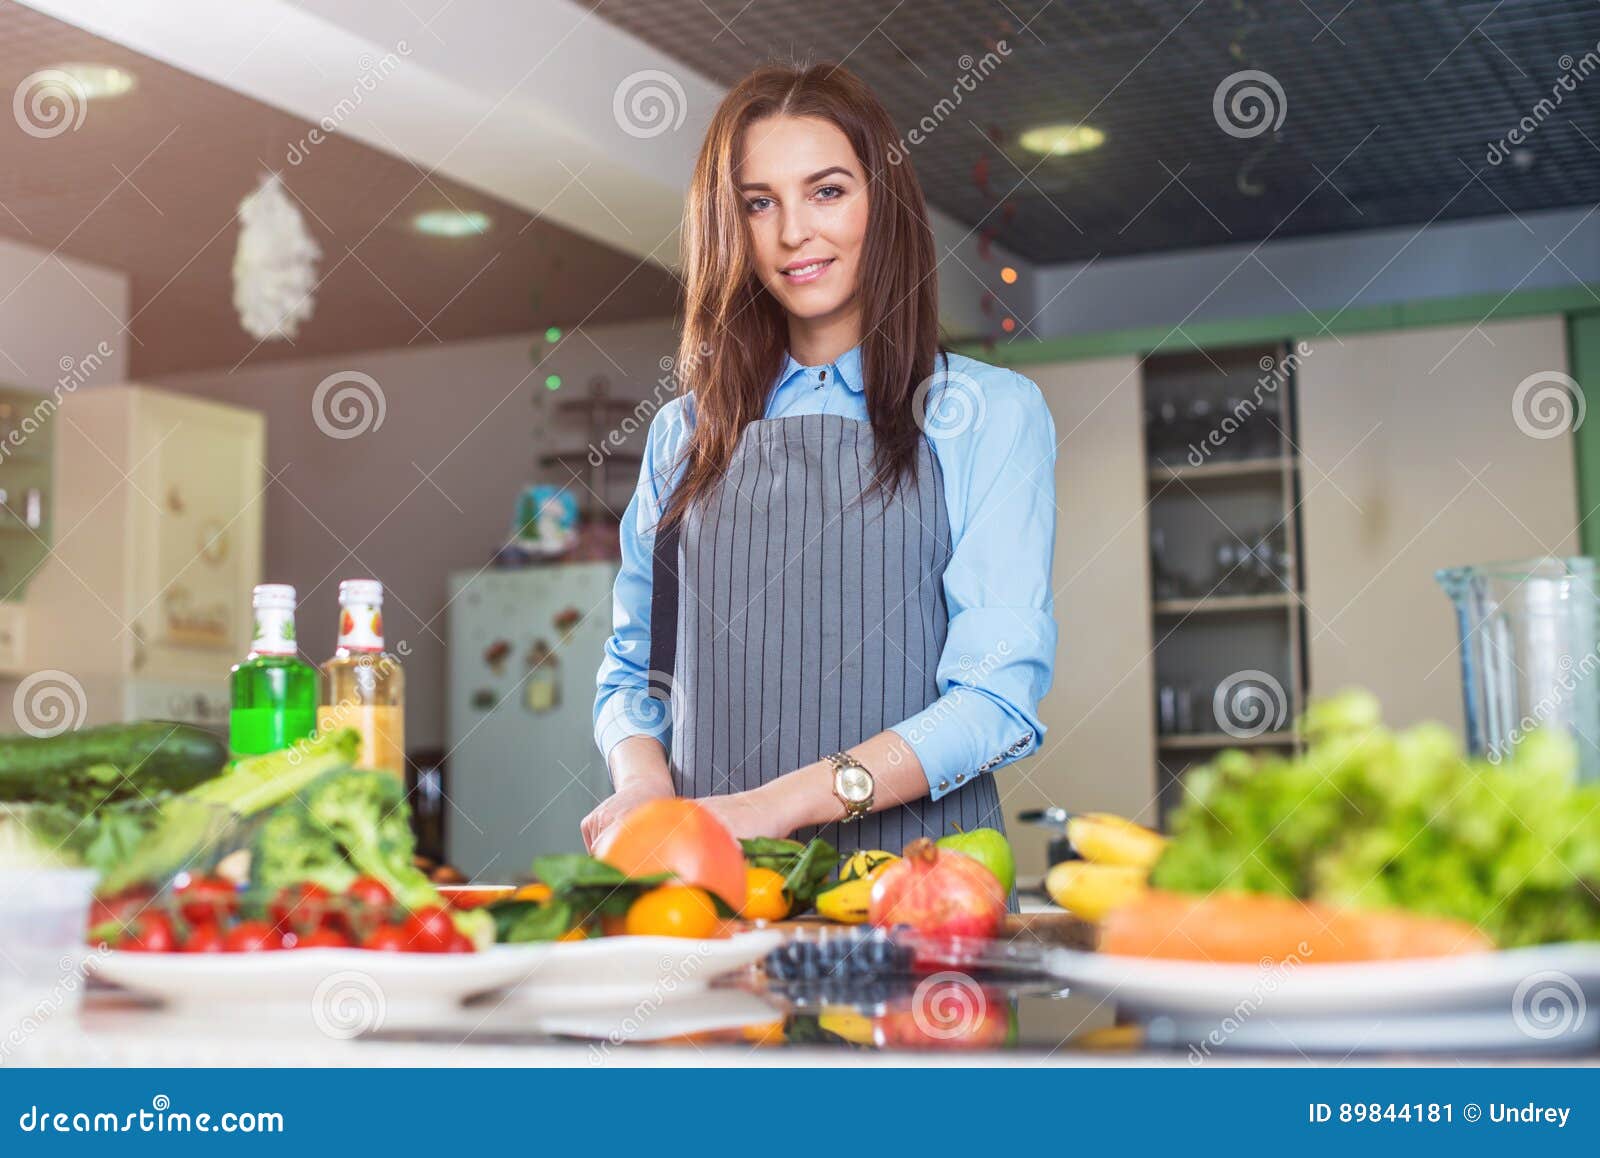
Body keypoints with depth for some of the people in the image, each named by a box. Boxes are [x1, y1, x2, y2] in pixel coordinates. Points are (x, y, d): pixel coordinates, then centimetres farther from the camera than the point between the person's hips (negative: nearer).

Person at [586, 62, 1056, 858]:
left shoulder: (990, 413, 6)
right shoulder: (685, 434, 18)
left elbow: (1000, 694, -3)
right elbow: (630, 671, 20)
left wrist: (776, 805, -14)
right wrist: (642, 781, -3)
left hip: (909, 868, -2)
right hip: (712, 875, 3)